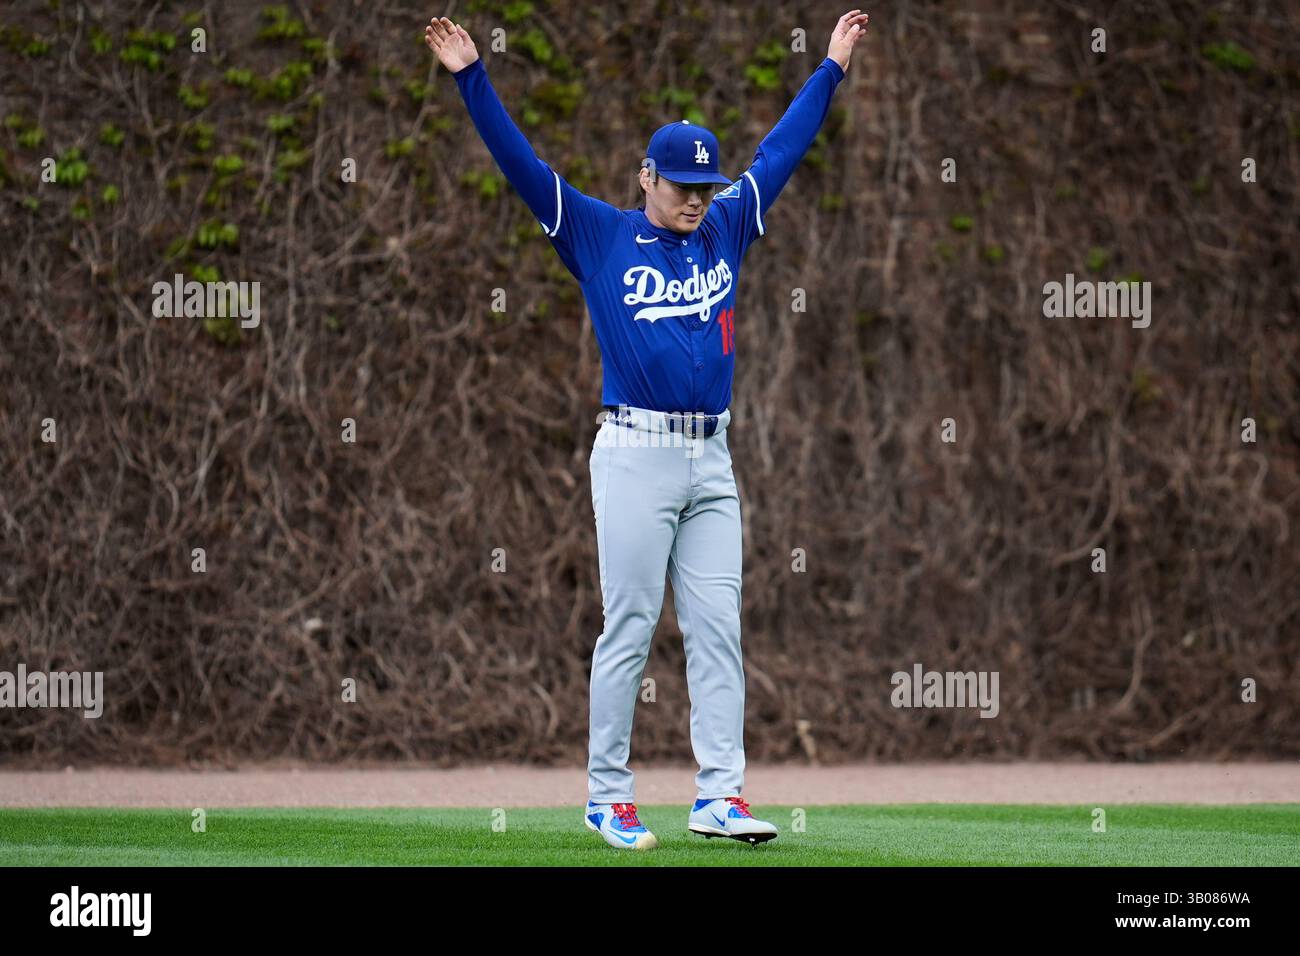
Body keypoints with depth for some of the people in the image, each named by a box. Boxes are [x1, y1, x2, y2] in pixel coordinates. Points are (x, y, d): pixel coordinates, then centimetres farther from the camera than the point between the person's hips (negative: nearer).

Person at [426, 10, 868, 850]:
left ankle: (720, 796, -1)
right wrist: (472, 80, -10)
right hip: (635, 456, -5)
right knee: (630, 630, -3)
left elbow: (784, 148, 21)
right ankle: (608, 797, 3)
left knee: (718, 629, 0)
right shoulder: (599, 236, 2)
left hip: (711, 462, 5)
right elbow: (522, 164, -3)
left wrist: (832, 69, 24)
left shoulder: (726, 230, 14)